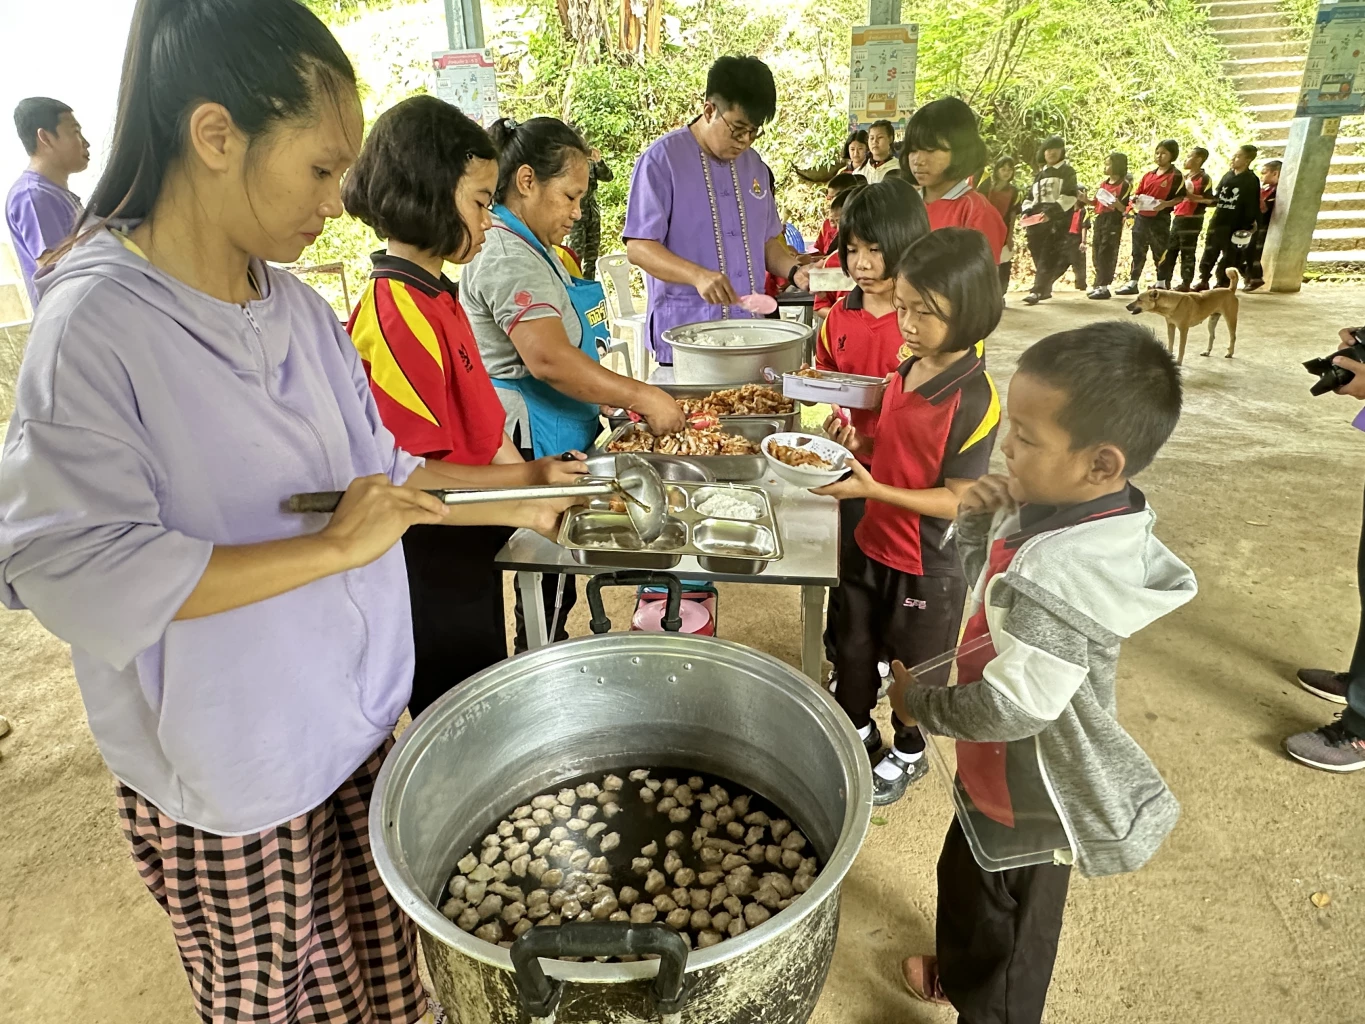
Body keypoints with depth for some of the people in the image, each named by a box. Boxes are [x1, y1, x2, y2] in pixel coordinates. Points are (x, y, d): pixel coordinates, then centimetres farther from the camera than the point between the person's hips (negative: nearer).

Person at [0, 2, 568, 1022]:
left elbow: (378, 468, 11)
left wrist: (518, 503, 4)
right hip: (229, 778, -5)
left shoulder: (299, 308, 1)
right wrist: (334, 546, -25)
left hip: (361, 722, 5)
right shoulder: (97, 324, -19)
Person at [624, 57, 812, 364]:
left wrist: (794, 269, 0)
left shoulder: (753, 164, 14)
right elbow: (638, 246, -13)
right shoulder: (662, 159, -7)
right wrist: (697, 276, -28)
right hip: (684, 336, -6)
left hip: (750, 331, 6)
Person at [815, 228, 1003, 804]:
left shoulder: (975, 400, -24)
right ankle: (858, 733, 48)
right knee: (854, 651, 22)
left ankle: (909, 754, 43)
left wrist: (873, 489, -30)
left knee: (913, 667, 17)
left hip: (926, 565, -7)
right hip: (872, 544, 7)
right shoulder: (907, 372, -2)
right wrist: (858, 447, -9)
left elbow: (956, 500, -22)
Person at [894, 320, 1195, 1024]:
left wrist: (920, 703, -15)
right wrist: (979, 522, -14)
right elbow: (992, 587, 6)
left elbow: (1010, 709, -32)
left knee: (1004, 921, 18)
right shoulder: (1063, 514, -10)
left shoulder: (1057, 576, -38)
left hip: (1027, 795, -9)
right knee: (964, 877, 32)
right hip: (1005, 774, 9)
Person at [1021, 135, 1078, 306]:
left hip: (1057, 219, -6)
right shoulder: (1039, 174, 24)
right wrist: (1027, 211, 3)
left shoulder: (1067, 171, 7)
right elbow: (1031, 197, 25)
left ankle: (1037, 291, -21)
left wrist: (1051, 212, -20)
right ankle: (1045, 289, 17)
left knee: (1048, 257, -14)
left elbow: (1069, 196, -7)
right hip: (1036, 220, 6)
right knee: (1038, 255, 5)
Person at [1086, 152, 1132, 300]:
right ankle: (1099, 285, 14)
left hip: (1113, 221, -8)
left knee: (1106, 254, -9)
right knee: (1097, 253, 8)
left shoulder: (1124, 185, -6)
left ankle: (1104, 287, -9)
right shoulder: (1103, 184, 16)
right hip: (1099, 220, 8)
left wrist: (1117, 204, -27)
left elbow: (1125, 209, -9)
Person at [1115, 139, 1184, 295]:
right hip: (1141, 217, 6)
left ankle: (1162, 285, 9)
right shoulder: (1149, 174, 12)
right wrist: (1135, 199, -5)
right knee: (1138, 252, 8)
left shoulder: (1176, 176, -5)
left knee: (1160, 253, 1)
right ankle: (1133, 283, 12)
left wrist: (1166, 204, -22)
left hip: (1160, 219, -6)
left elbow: (1181, 197, -6)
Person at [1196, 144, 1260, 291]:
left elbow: (1253, 206, -8)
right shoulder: (1228, 175, 10)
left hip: (1234, 226, -5)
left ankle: (1222, 285, 8)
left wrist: (1247, 226, -13)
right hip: (1217, 222, 5)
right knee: (1209, 252, 8)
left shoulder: (1251, 180, -6)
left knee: (1229, 256, 3)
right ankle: (1204, 281, 17)